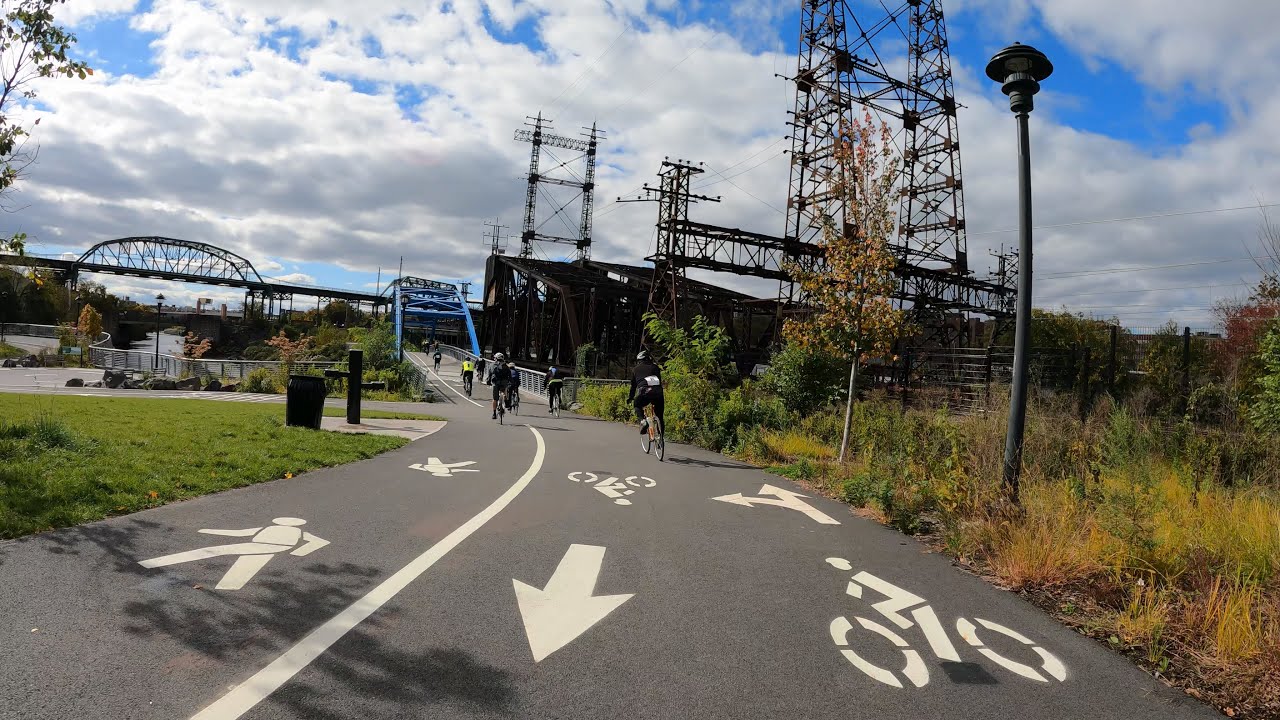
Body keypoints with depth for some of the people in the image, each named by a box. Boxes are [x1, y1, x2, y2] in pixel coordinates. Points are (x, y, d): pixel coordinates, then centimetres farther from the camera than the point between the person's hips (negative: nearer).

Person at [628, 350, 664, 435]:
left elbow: (633, 385, 29)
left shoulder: (636, 369, 25)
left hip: (644, 391, -2)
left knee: (637, 406, 27)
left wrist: (630, 398, 40)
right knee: (659, 414, 17)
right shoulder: (655, 367, 28)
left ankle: (642, 421, 1)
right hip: (657, 391, 2)